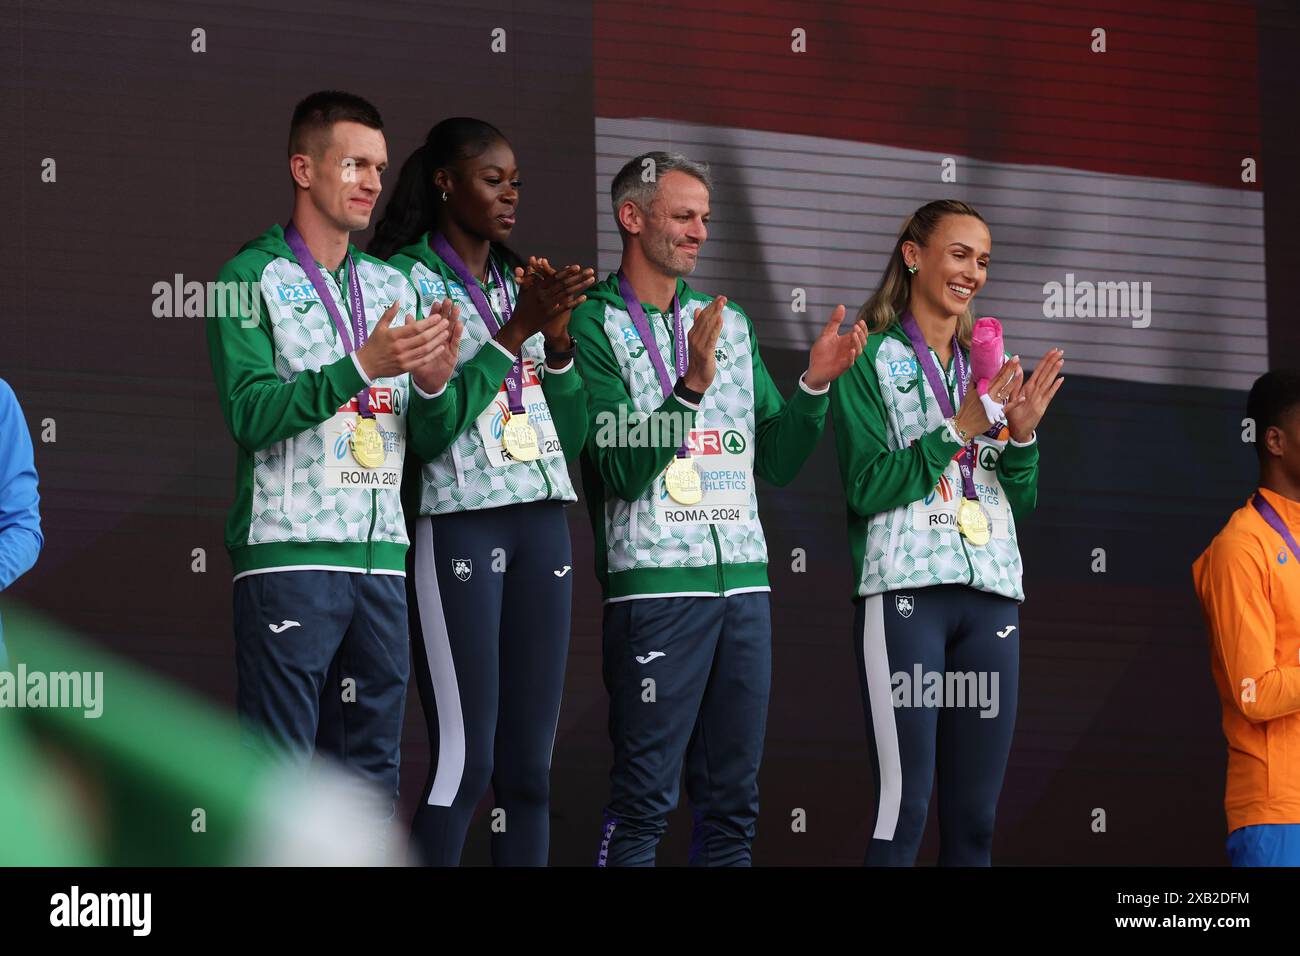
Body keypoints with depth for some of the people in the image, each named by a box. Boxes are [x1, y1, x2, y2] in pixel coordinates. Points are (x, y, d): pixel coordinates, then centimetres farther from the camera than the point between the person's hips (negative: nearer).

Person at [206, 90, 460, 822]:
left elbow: (426, 437, 15)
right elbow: (250, 414, -13)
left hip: (382, 552, 6)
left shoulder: (393, 287, 17)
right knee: (280, 767, -8)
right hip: (290, 554, -6)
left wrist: (433, 384, -7)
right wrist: (362, 367, -19)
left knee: (375, 769, 7)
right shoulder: (254, 280, 0)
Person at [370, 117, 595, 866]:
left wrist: (557, 338, 2)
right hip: (457, 518, -6)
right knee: (465, 761, -12)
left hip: (542, 522, 6)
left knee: (530, 767, 2)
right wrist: (515, 330, -14)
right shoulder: (405, 278, 0)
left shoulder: (522, 284, 18)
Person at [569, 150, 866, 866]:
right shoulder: (595, 325, -2)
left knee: (733, 800, 7)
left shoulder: (731, 324, 18)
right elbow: (622, 469, -12)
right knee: (645, 799, -8)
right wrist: (690, 388, -24)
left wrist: (815, 383, 0)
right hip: (655, 584, -6)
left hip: (743, 578, 6)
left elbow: (776, 463, 15)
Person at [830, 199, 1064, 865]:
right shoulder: (872, 359, 2)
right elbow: (866, 488, -9)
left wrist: (1022, 435, -2)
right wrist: (958, 429, -13)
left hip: (992, 593, 6)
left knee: (974, 816, 4)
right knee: (904, 808, -13)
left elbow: (1023, 503, 17)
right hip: (906, 587, -6)